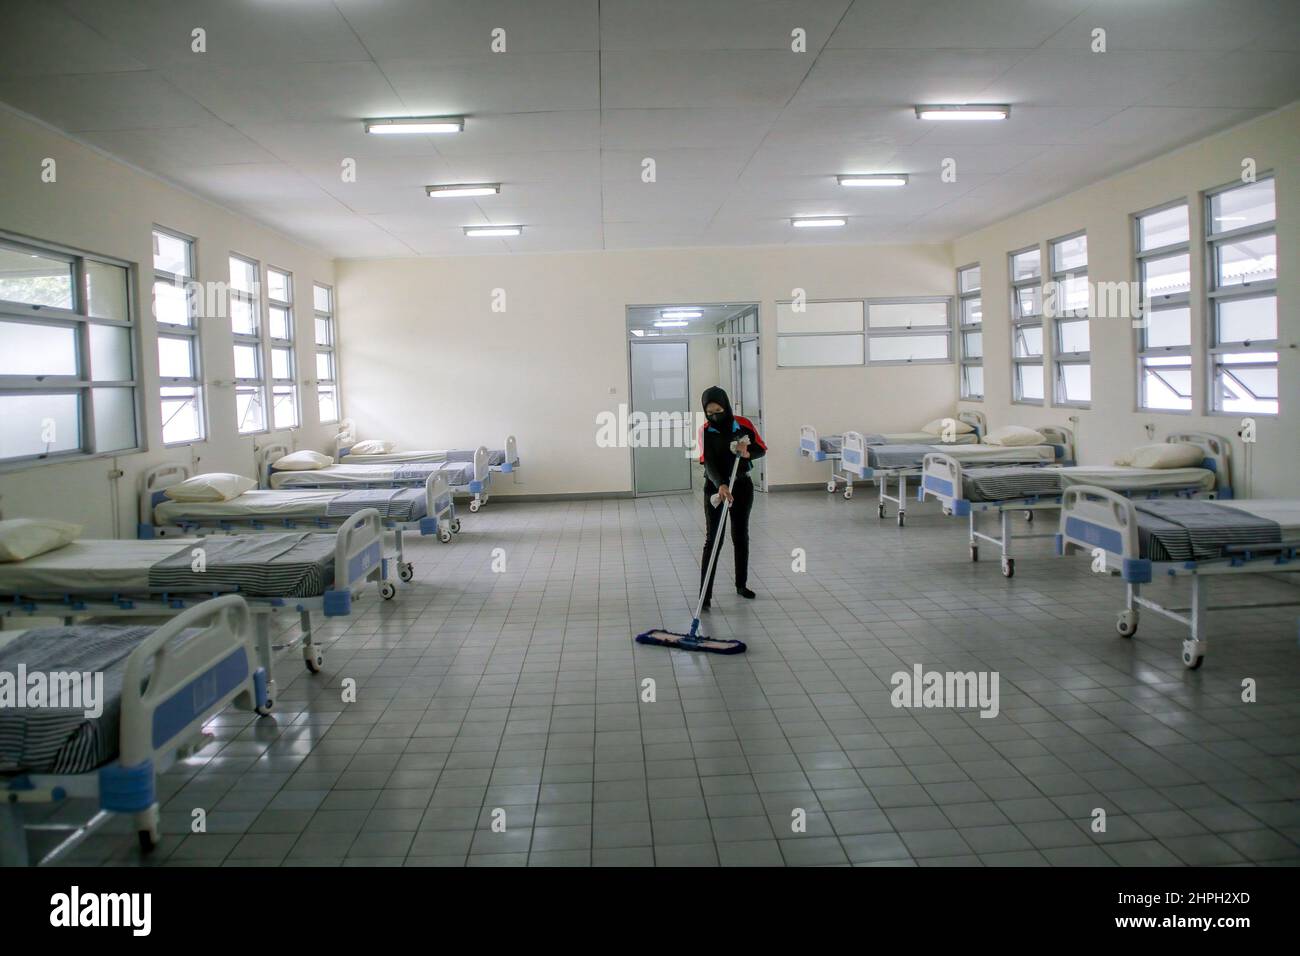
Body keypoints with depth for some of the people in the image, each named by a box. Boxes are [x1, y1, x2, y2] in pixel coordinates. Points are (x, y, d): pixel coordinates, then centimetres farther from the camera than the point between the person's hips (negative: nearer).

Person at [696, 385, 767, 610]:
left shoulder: (744, 425, -6)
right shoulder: (705, 431, -13)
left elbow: (762, 449, 3)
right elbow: (709, 463, -24)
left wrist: (747, 453, -20)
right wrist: (721, 485, -41)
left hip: (742, 486, 3)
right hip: (716, 488, -3)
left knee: (741, 537, 15)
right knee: (713, 540, -7)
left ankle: (741, 584, 31)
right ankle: (705, 594, -7)